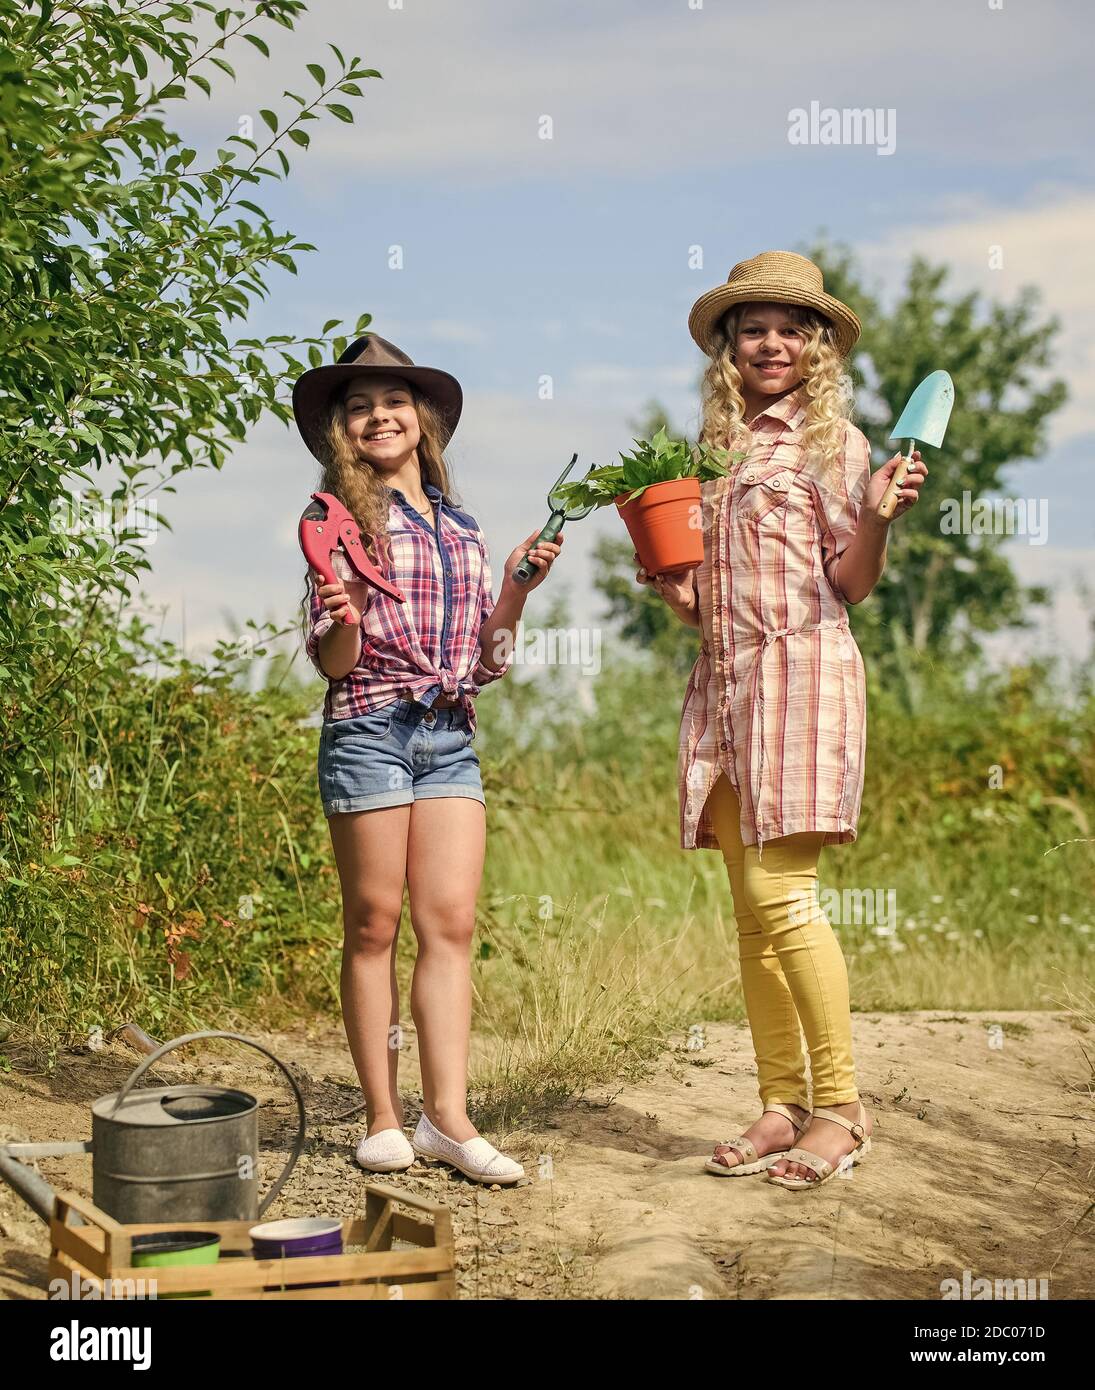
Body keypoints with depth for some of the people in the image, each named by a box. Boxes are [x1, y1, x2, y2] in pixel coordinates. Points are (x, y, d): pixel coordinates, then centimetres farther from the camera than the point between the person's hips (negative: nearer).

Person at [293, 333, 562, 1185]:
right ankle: (383, 1120, 3)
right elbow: (333, 662, -1)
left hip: (453, 739, 4)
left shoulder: (464, 531, 16)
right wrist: (341, 618, -22)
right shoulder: (345, 517, 2)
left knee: (451, 924, -3)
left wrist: (518, 587, 5)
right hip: (370, 731, -4)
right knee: (374, 925, -1)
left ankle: (447, 1117, -5)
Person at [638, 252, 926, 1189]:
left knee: (779, 889, -15)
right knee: (751, 909, 4)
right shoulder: (715, 450, 18)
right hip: (724, 680, 6)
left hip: (802, 668, -6)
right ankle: (782, 1103, 9)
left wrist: (878, 516, -20)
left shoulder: (831, 438, 3)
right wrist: (670, 586, 1)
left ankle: (840, 1104, -8)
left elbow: (851, 583, -3)